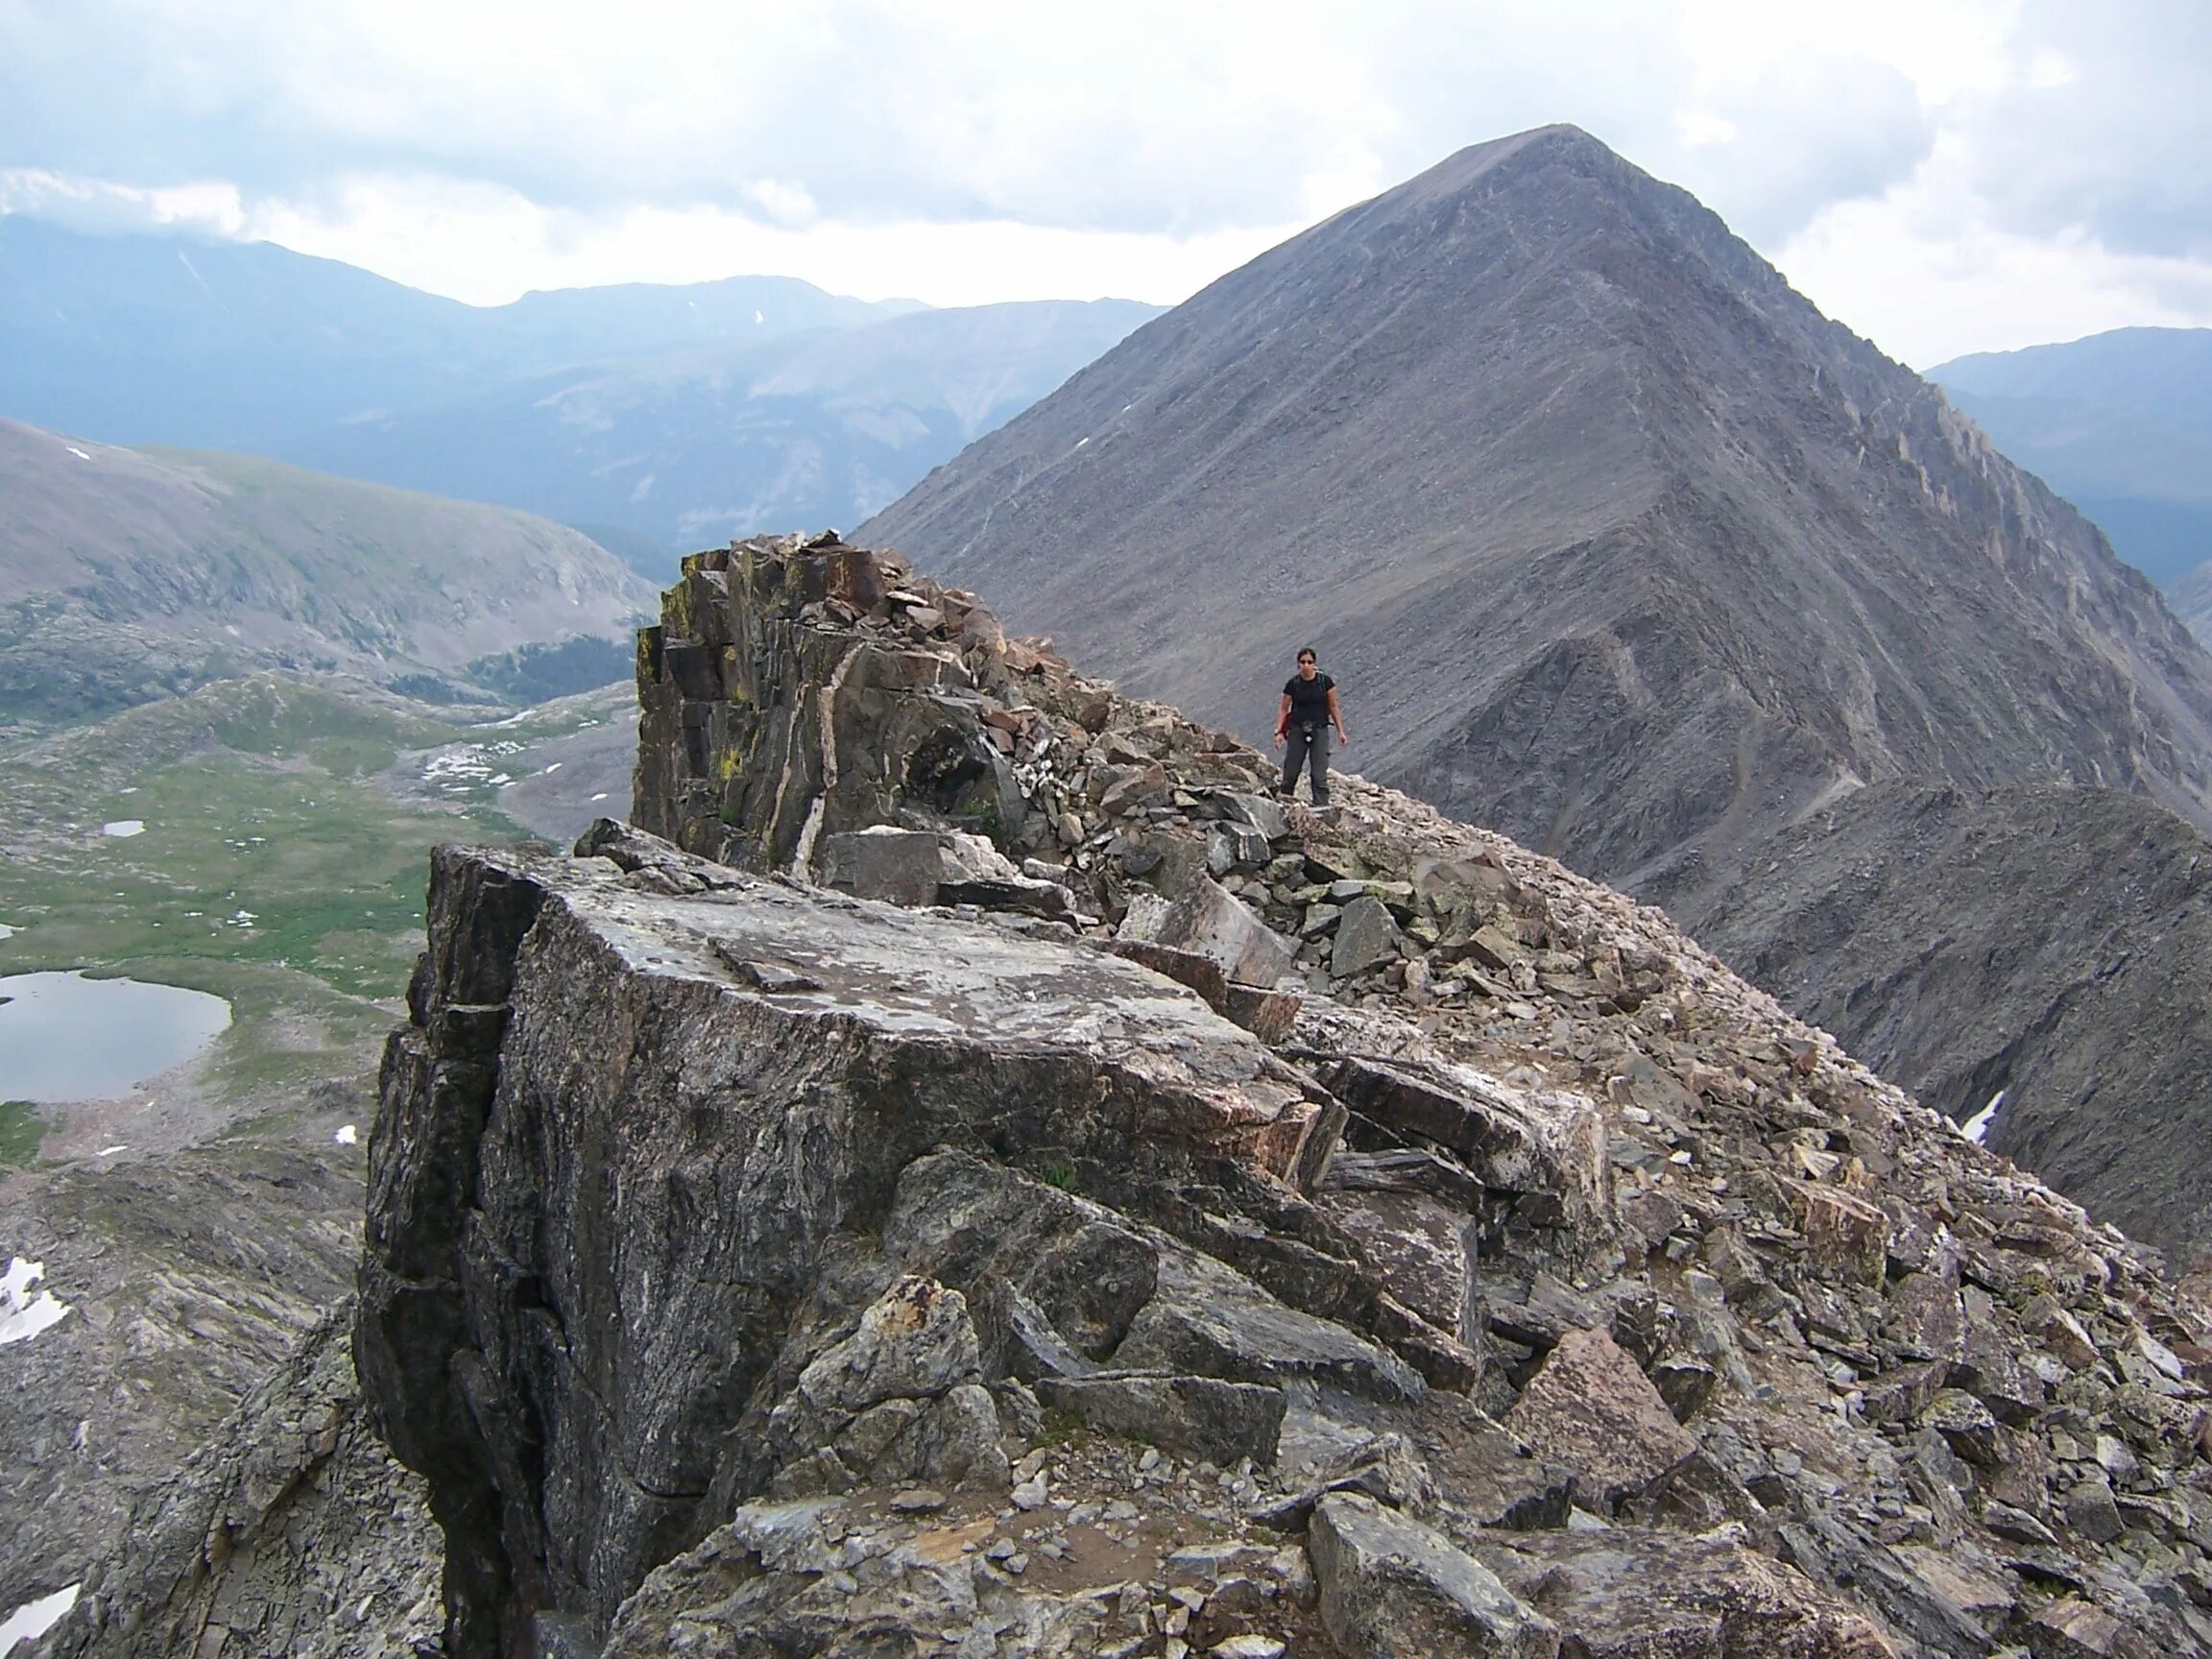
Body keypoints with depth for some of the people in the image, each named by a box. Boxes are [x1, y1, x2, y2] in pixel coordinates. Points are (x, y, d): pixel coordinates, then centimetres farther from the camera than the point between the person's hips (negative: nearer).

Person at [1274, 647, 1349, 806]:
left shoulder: (1325, 682, -4)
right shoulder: (1292, 684, -2)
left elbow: (1333, 707, 4)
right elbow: (1283, 709, 5)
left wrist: (1340, 731, 1)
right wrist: (1278, 731, -5)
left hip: (1319, 730, -1)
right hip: (1297, 730, 1)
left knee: (1319, 775, -8)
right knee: (1290, 774, 2)